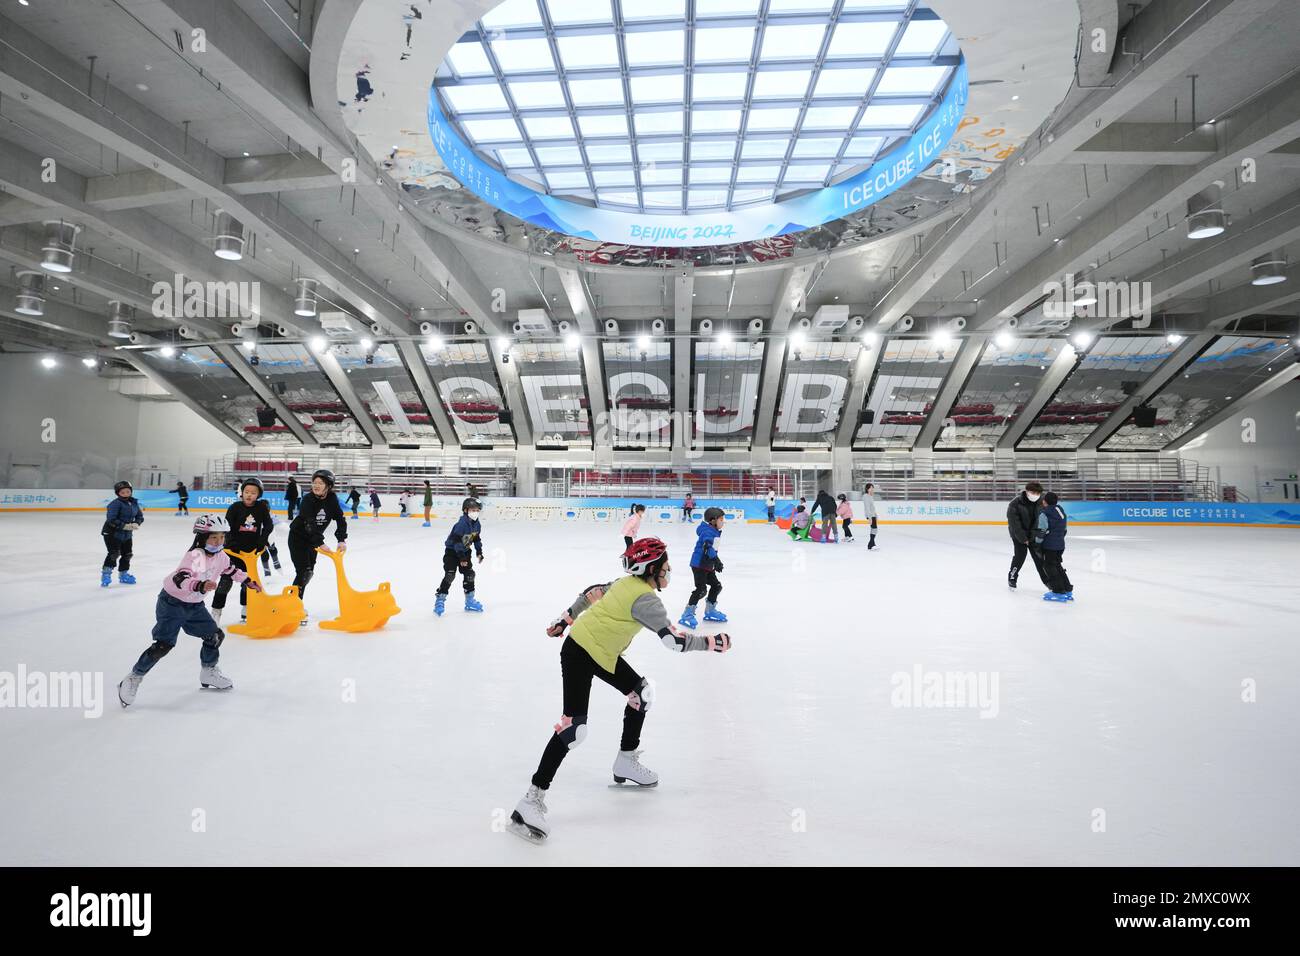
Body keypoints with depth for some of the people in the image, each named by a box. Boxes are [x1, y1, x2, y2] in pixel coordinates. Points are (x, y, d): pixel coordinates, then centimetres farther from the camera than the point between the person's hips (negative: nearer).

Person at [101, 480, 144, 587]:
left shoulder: (134, 503, 5)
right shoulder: (115, 503, -18)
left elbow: (140, 516, 8)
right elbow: (111, 520, -25)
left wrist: (136, 524, -12)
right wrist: (124, 526, -29)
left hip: (127, 535, 7)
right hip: (112, 533, -7)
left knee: (127, 554, 14)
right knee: (114, 553, -17)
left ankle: (123, 575, 29)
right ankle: (106, 574, -5)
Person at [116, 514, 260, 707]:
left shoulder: (221, 556, -4)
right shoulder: (195, 555, -28)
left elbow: (230, 570, 19)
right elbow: (181, 578, -43)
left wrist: (247, 580, 24)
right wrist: (200, 585, -60)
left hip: (194, 604, 8)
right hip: (172, 602, -7)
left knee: (215, 635, 7)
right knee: (163, 645, -13)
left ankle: (208, 673, 28)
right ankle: (133, 679, 6)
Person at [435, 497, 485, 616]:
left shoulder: (477, 525, -2)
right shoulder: (462, 524, -27)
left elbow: (477, 538, 12)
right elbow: (457, 540, -29)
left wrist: (479, 552, 8)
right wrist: (461, 557, -31)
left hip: (465, 551, 8)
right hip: (452, 551, -8)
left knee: (469, 574, 7)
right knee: (450, 575, -14)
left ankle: (470, 601, 18)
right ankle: (440, 600, -6)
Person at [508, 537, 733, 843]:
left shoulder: (628, 583, 2)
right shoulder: (645, 598, -24)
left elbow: (592, 593, 13)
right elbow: (674, 639, -26)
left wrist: (566, 619, 22)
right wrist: (712, 642, -14)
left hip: (603, 653, 10)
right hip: (579, 653, -10)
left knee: (641, 692, 16)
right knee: (573, 727, -15)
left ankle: (626, 762, 30)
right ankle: (533, 798, -8)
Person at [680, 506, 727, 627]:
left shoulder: (714, 532, 13)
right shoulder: (708, 532, -18)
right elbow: (707, 547, -33)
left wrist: (716, 563, 25)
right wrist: (716, 560, -40)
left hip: (707, 566, 10)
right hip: (699, 565, -10)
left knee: (717, 586, 15)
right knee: (701, 589, -15)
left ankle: (710, 611, 30)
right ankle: (687, 615, -8)